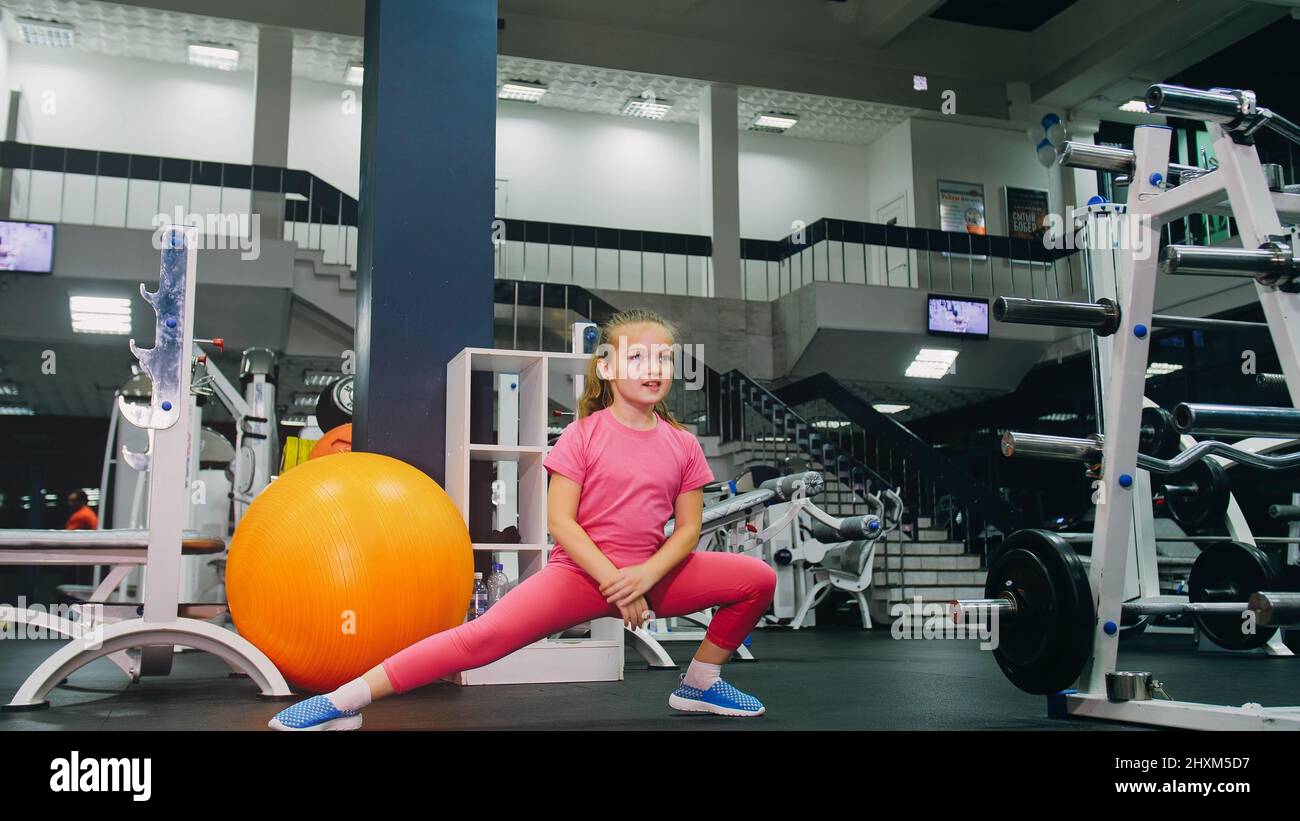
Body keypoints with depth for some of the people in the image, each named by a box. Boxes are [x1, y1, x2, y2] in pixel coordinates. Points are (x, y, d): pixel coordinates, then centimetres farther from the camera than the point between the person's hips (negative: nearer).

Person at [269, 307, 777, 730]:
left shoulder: (683, 445, 1)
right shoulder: (584, 434, -8)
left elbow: (687, 527, 1)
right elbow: (560, 521, -12)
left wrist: (645, 575, -17)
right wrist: (611, 580, -20)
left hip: (650, 577, 4)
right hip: (579, 573, -3)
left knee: (757, 578, -6)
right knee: (484, 637, -22)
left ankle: (701, 684, 13)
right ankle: (344, 701, -18)